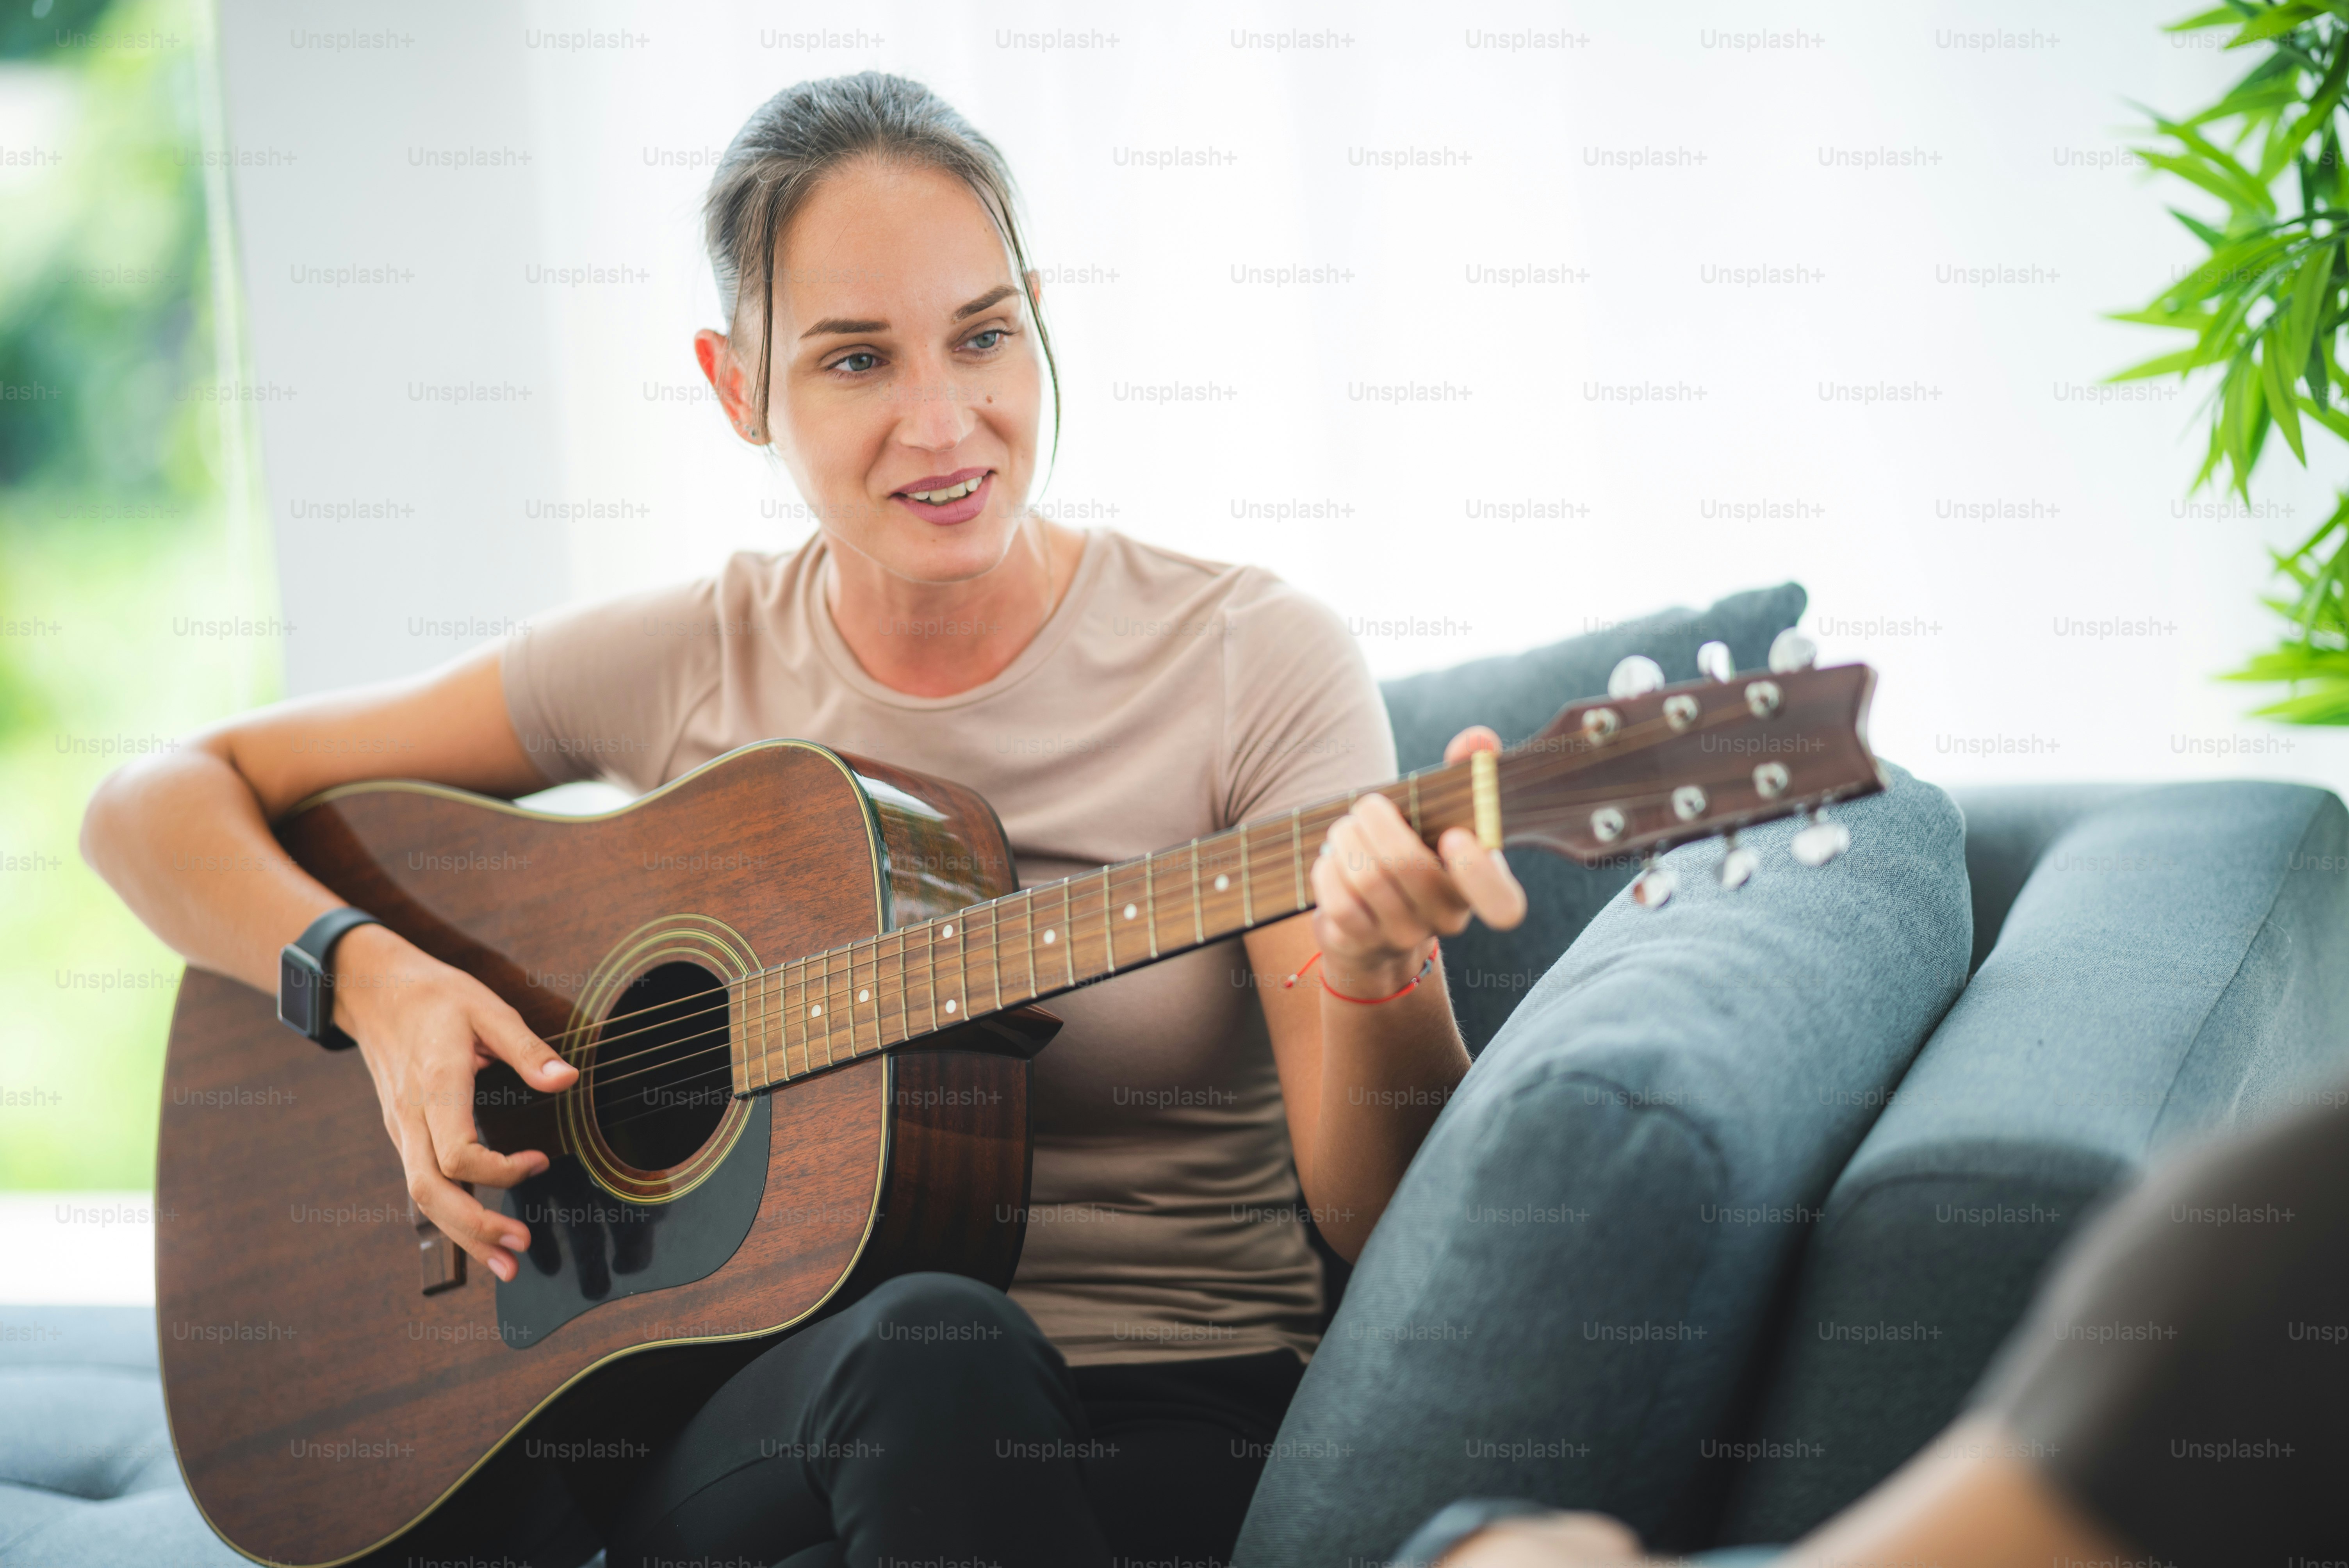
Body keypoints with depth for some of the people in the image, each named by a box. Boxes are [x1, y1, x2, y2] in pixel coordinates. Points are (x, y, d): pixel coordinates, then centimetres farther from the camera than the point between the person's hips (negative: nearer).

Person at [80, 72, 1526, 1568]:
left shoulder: (1251, 660, -4)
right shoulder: (693, 663, 3)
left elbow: (1380, 1217, -11)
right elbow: (160, 802, 9)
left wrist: (1376, 981, -32)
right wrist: (373, 977, -10)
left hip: (1183, 1411, -1)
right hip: (749, 1406, 2)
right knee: (922, 1350, -36)